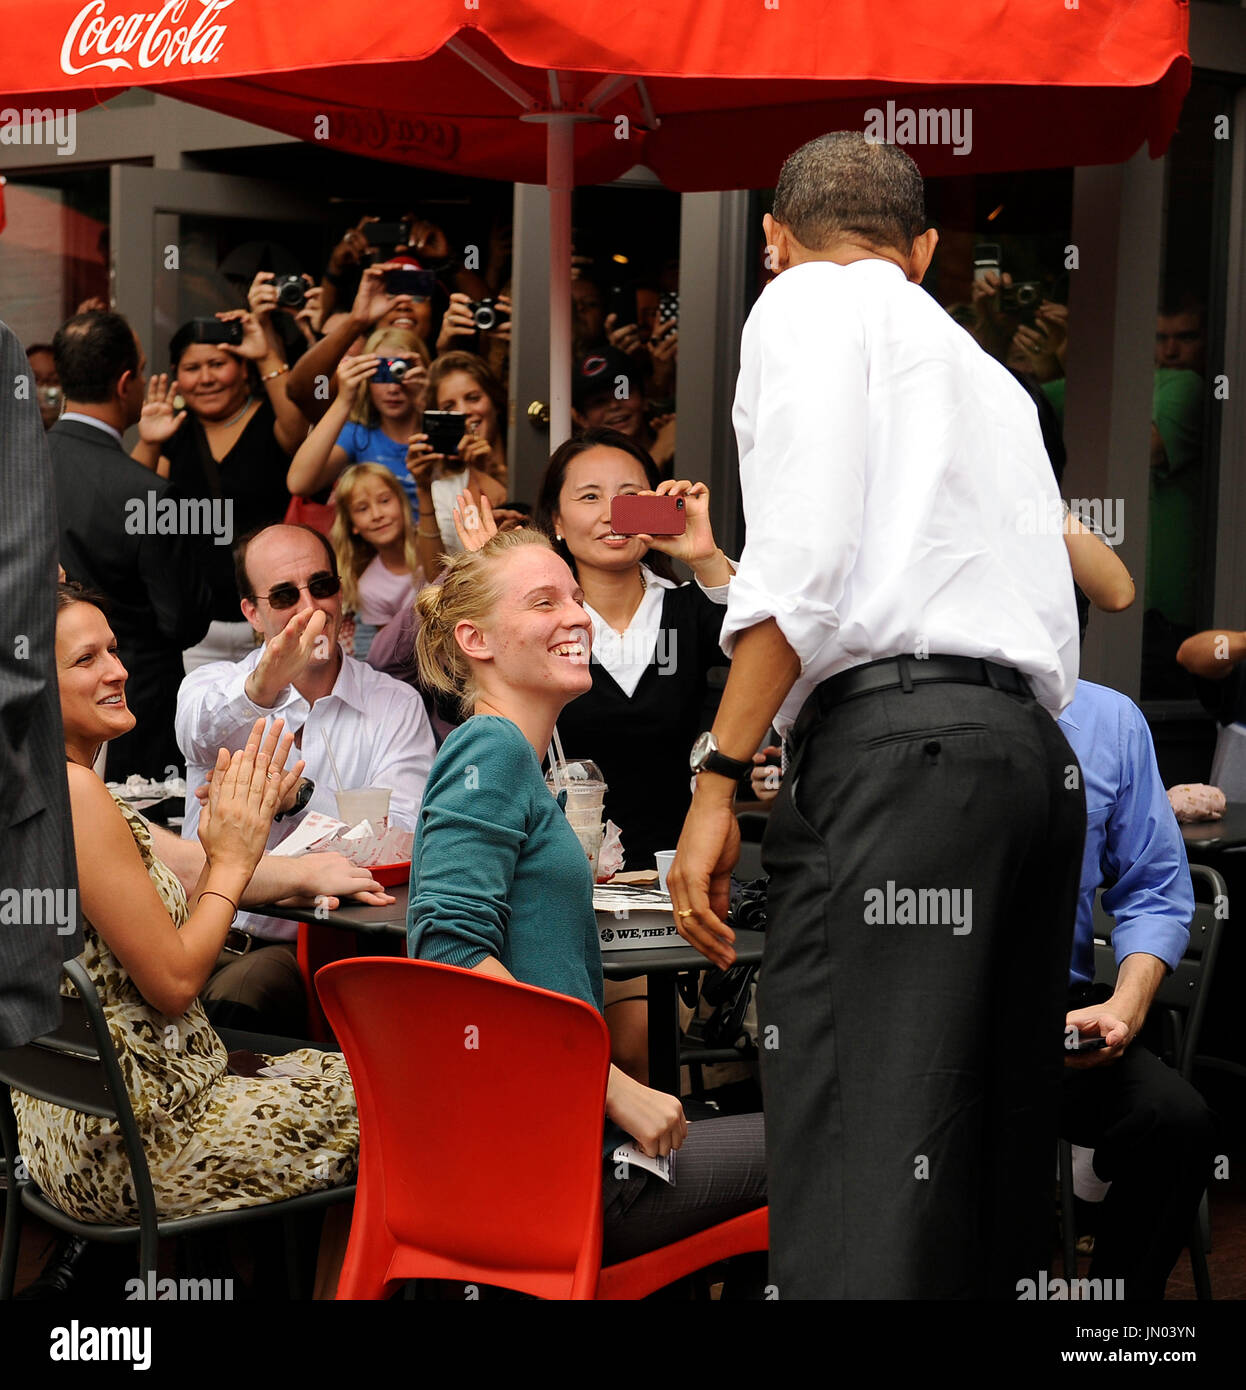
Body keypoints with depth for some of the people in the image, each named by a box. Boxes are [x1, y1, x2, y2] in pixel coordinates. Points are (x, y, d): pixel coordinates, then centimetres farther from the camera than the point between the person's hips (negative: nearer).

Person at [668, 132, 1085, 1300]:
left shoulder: (808, 302, 8)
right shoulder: (989, 373, 30)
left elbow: (803, 558, -8)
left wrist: (716, 779, -9)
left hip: (897, 740, -8)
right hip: (1035, 755, 8)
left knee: (857, 1204, -16)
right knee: (990, 1182, 7)